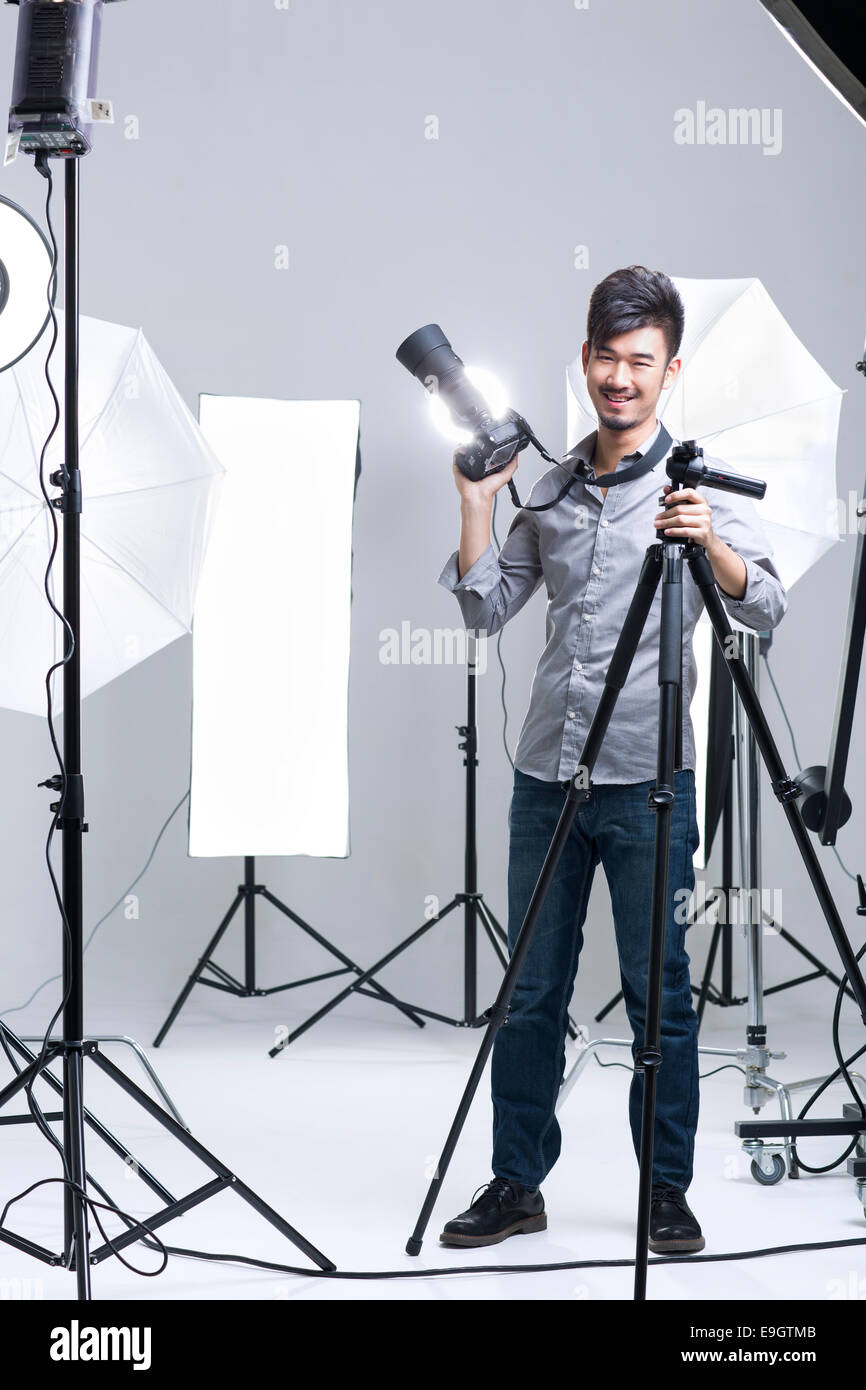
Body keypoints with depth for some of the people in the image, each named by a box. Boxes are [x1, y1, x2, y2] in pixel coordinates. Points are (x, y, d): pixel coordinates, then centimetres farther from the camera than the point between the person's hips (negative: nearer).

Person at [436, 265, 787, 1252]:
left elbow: (765, 608, -10)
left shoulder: (698, 483, 1)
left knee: (658, 993, 1)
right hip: (546, 773, 4)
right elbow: (486, 609, 11)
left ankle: (668, 1192, 12)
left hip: (647, 779, -4)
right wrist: (476, 501, 3)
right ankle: (516, 1183, 17)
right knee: (531, 992, 8)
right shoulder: (550, 491, 13)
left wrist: (711, 542, -28)